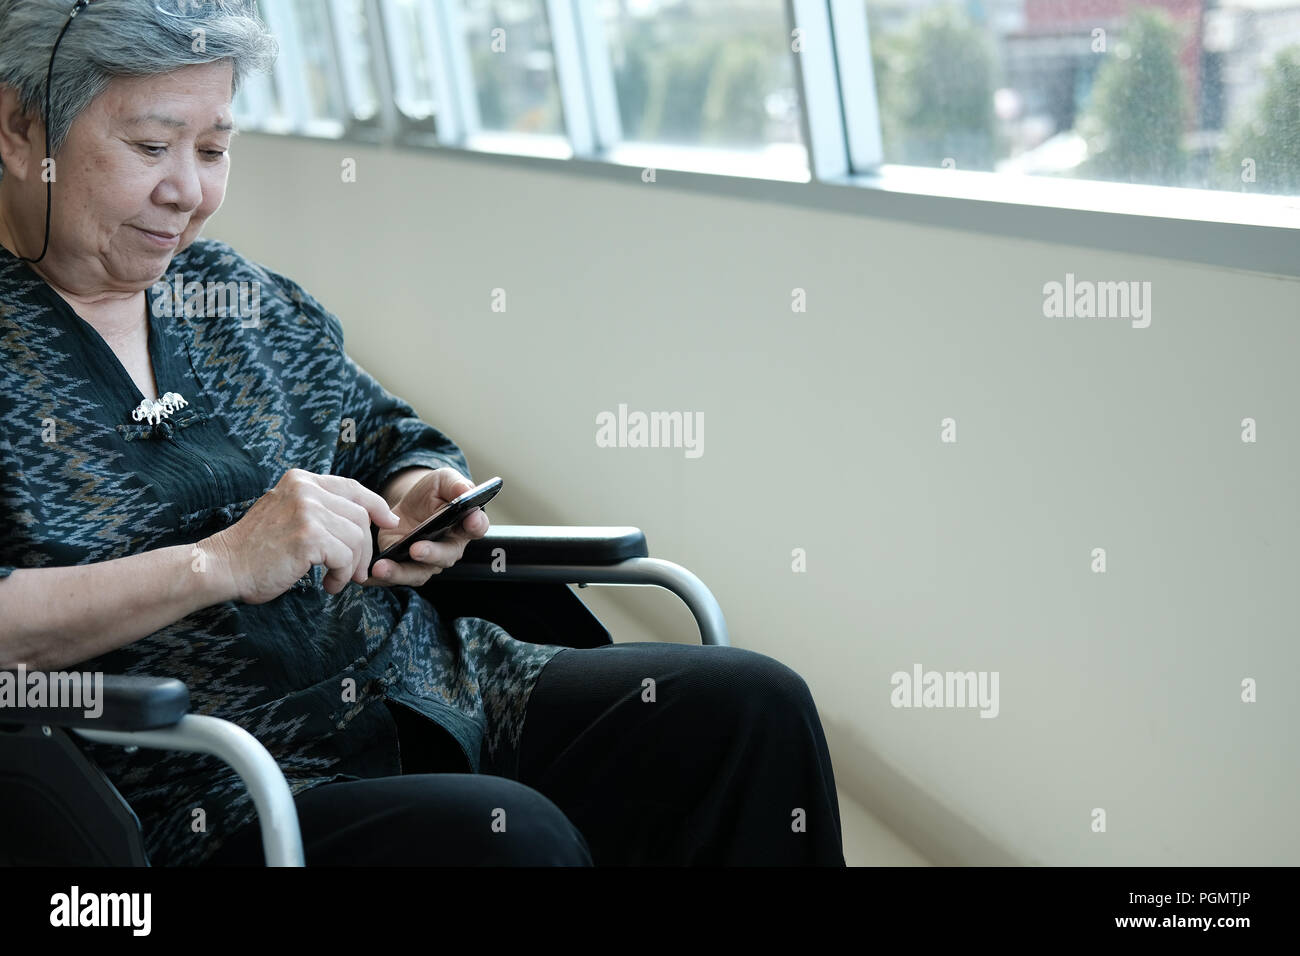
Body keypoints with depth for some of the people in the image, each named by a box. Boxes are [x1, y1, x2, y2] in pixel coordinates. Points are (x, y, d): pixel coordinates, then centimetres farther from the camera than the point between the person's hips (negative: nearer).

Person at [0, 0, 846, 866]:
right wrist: (216, 564, -23)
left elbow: (393, 439, 27)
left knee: (753, 708, -9)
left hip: (431, 695, 7)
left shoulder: (250, 298, 16)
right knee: (510, 835, -34)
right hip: (207, 801, -7)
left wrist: (414, 496, 3)